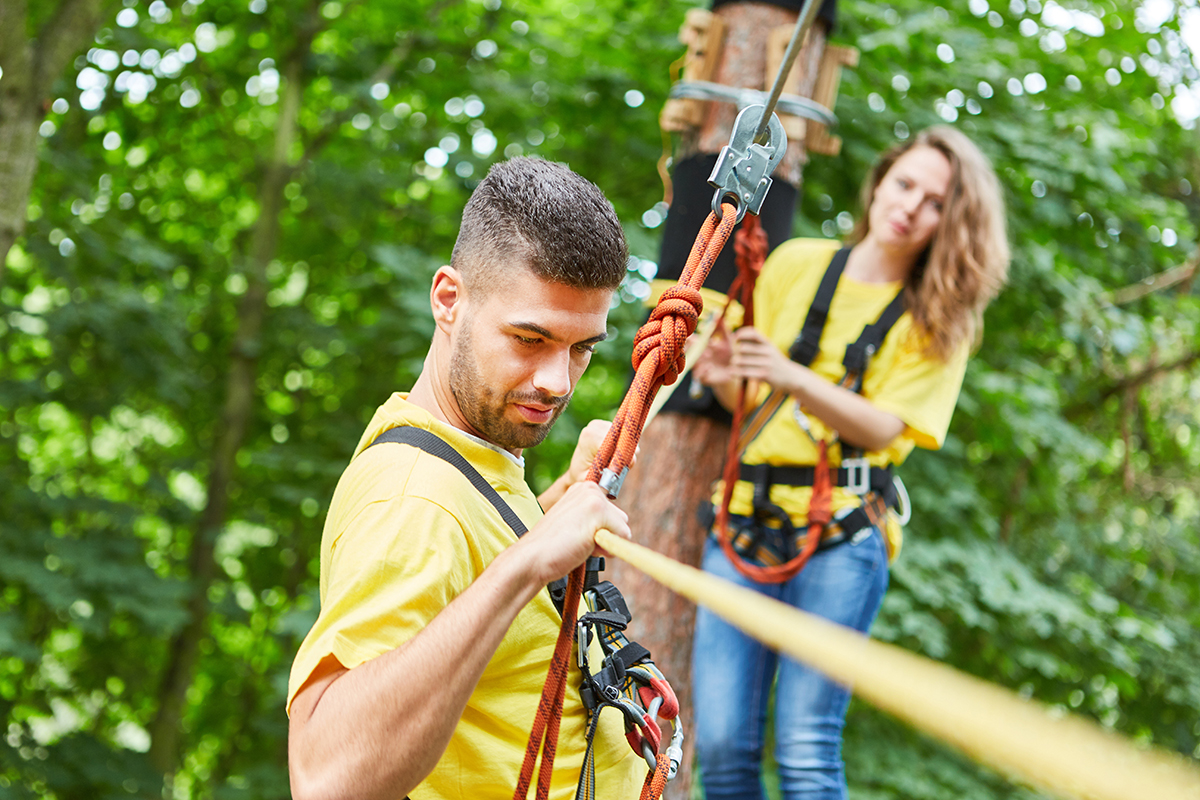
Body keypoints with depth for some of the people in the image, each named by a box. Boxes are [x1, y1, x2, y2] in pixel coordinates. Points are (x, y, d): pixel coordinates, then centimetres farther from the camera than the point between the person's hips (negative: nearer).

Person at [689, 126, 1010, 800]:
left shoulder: (940, 320, 6)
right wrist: (726, 376, -10)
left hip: (841, 532, -2)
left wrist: (794, 379, -23)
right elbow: (748, 403, 14)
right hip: (747, 516, 2)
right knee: (721, 742, -6)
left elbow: (883, 427, -7)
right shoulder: (796, 263, 11)